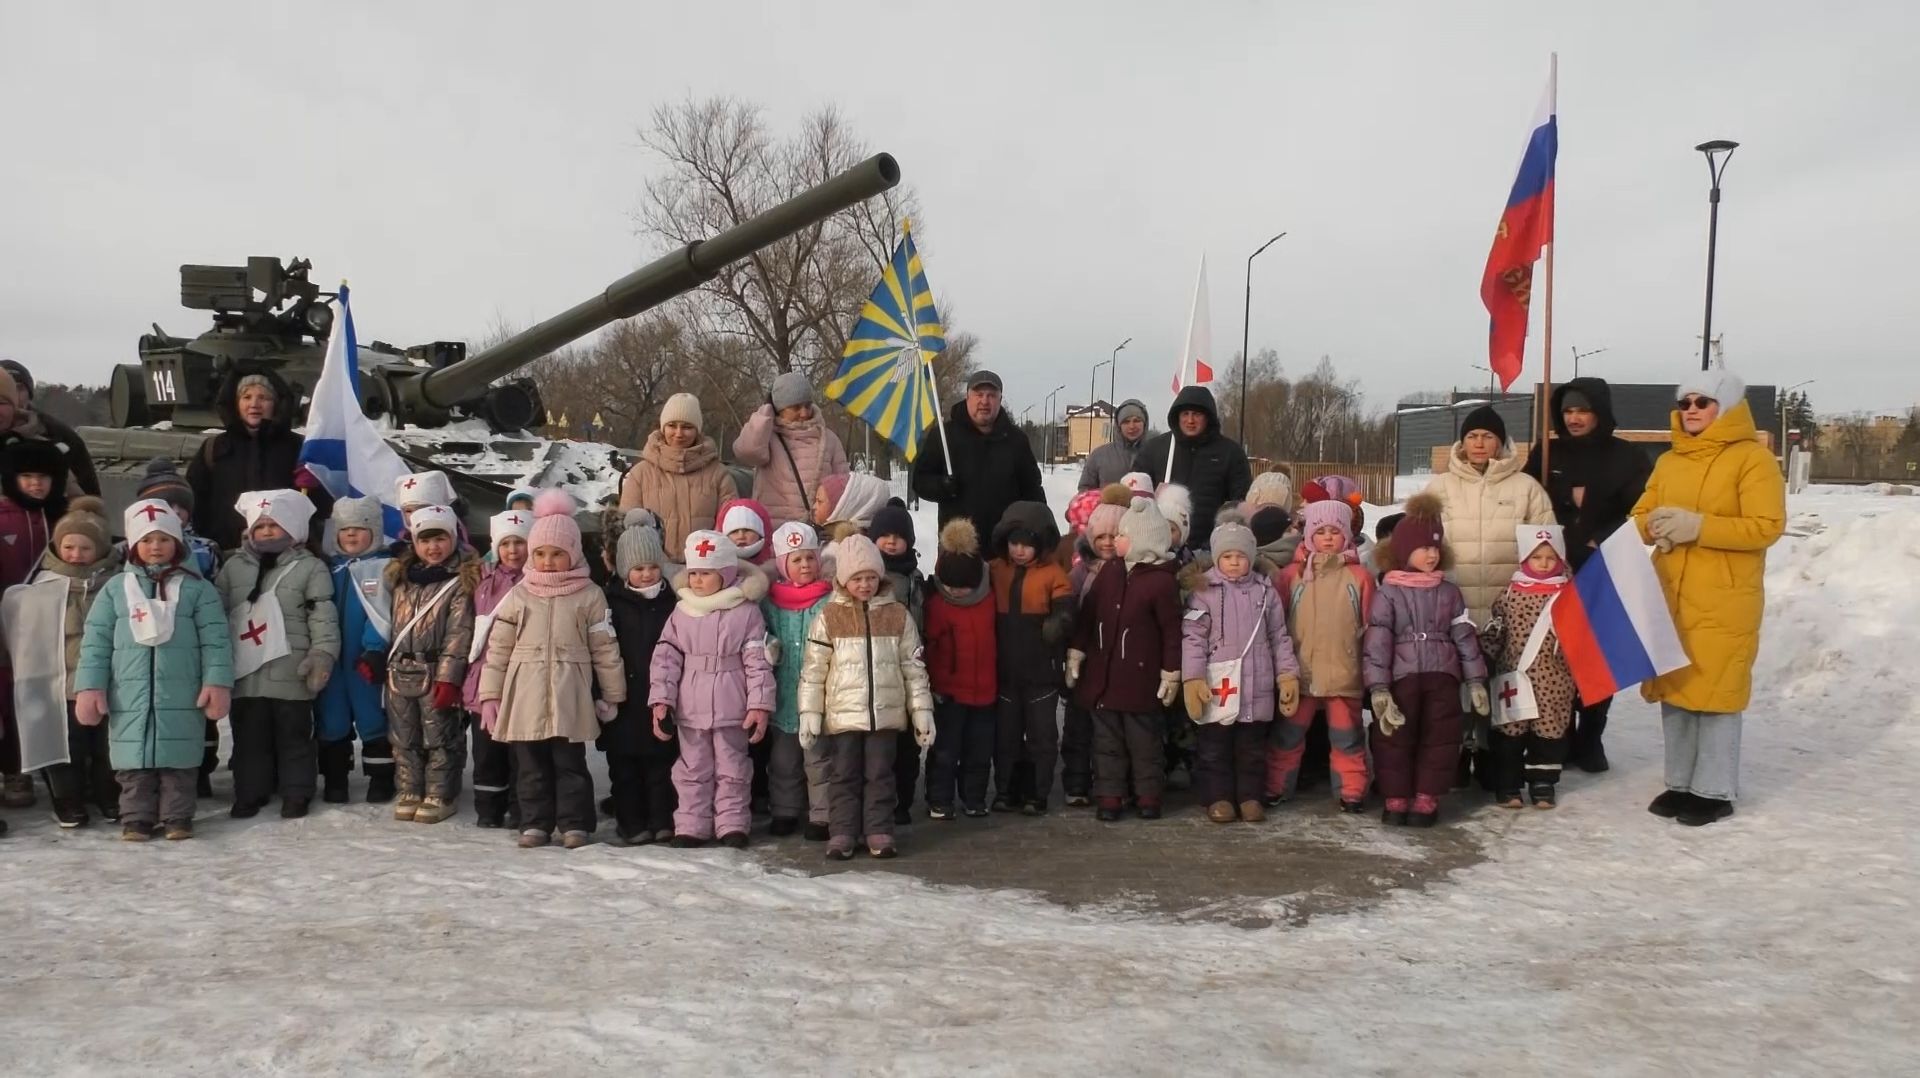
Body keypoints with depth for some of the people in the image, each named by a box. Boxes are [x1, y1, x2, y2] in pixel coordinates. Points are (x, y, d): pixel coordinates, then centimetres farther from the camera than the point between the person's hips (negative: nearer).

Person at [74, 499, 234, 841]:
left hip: (181, 697, -1)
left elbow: (215, 639, 0)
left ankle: (177, 817, 13)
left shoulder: (197, 589, 4)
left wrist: (217, 682, -9)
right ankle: (136, 818, 16)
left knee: (178, 760, 4)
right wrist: (90, 687, -2)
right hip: (130, 696, 2)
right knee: (133, 761, 6)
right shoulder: (115, 590, 9)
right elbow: (95, 642, 6)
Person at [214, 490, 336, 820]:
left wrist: (322, 655, -15)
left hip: (291, 673, -4)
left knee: (294, 737, 5)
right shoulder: (233, 567, 12)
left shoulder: (310, 568, 0)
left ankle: (296, 795, 15)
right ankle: (249, 795, 21)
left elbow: (323, 616, -6)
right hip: (245, 672, 4)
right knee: (249, 737, 11)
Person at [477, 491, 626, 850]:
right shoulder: (518, 595, 7)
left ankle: (575, 824, 11)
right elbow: (498, 648, 7)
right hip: (525, 695, 2)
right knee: (531, 764, 8)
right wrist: (489, 695, 4)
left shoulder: (589, 596, 2)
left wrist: (612, 694, 5)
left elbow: (604, 648, 5)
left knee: (570, 763, 2)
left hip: (569, 697, -2)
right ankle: (535, 824, 17)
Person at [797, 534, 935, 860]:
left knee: (880, 774, 7)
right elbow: (813, 670, 0)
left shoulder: (897, 615, 3)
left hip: (886, 713, 1)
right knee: (845, 775, 6)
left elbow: (913, 667, 6)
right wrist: (809, 713, -4)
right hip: (843, 714, -1)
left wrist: (922, 711, 4)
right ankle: (841, 833, 13)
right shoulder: (829, 617, -1)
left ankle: (879, 832, 15)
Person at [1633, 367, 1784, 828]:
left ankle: (1714, 791, 8)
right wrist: (1654, 525, -9)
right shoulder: (1668, 461, 13)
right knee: (1673, 688, 10)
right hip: (1668, 598, 6)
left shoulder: (1752, 459, -5)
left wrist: (1697, 526, -21)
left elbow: (1767, 526, -14)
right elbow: (1641, 515, 15)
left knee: (1714, 691, -3)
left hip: (1723, 602, -6)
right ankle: (1680, 783, 21)